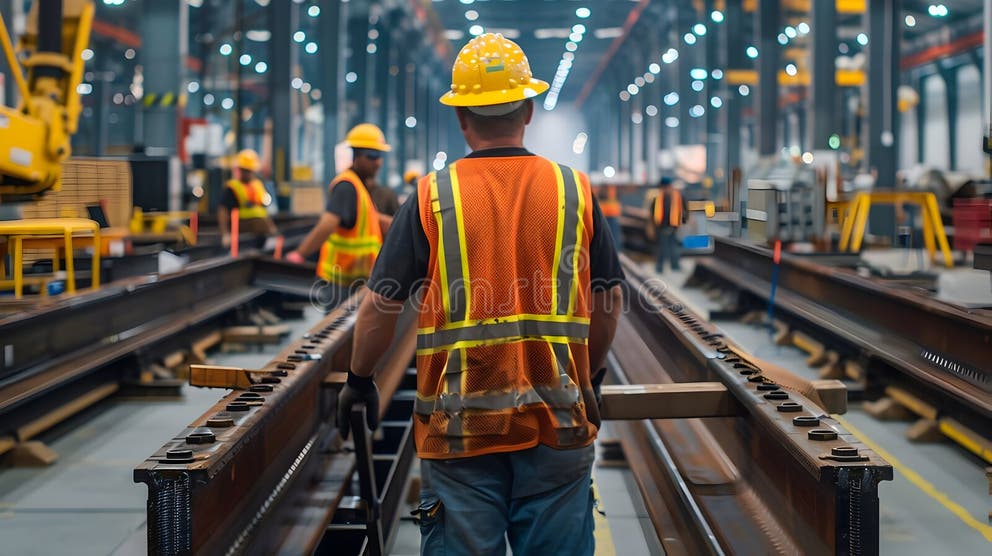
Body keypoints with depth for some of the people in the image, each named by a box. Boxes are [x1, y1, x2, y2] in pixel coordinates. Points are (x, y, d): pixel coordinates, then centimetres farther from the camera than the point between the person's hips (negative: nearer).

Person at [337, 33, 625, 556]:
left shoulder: (431, 197, -3)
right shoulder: (575, 191, 2)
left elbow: (381, 304, -1)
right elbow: (609, 300, 10)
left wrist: (359, 379, 15)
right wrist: (592, 375, 25)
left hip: (459, 421, -1)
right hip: (558, 416, 2)